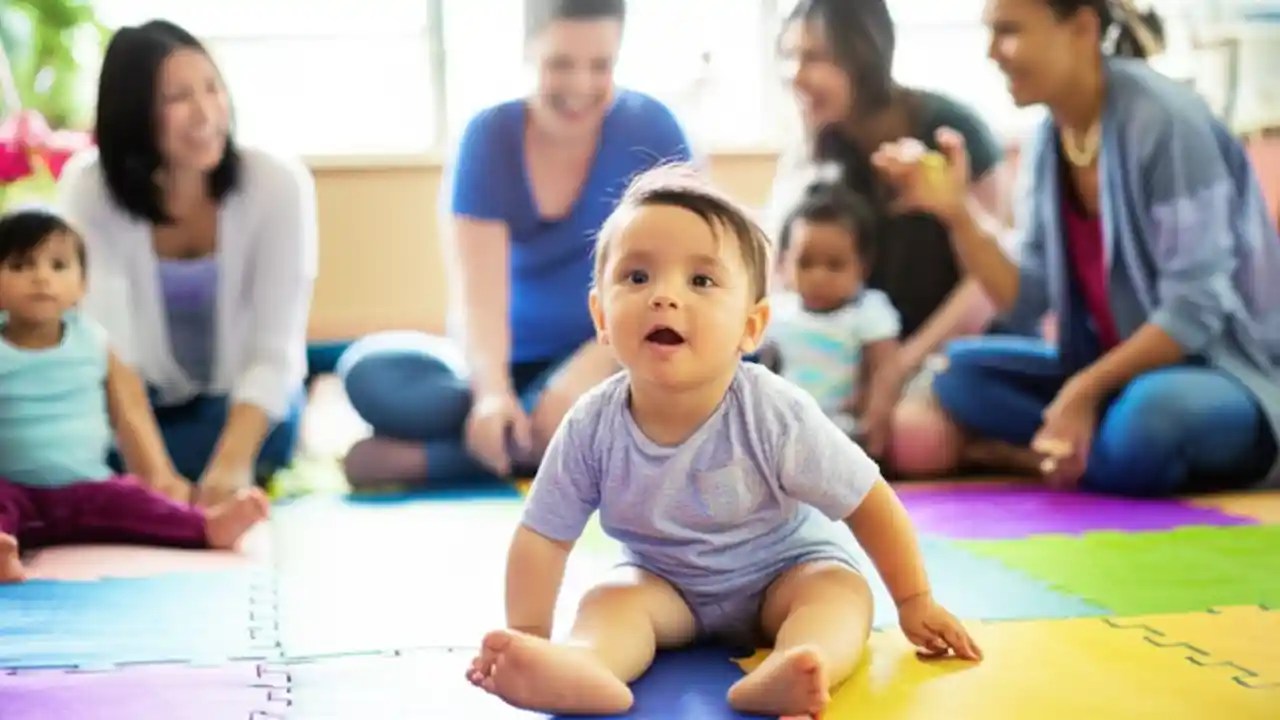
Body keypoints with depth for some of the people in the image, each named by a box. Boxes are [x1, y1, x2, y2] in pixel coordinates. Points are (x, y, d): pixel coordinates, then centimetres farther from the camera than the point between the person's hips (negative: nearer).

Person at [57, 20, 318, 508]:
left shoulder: (279, 183, -22)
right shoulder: (88, 187, -20)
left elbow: (276, 349, -24)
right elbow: (102, 342, -28)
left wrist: (232, 461, -39)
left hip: (243, 400, 0)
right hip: (144, 404, 1)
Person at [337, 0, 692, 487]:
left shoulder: (650, 130, -7)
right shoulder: (490, 137, -6)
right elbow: (480, 293, -16)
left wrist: (593, 368, -29)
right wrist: (492, 390, -36)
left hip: (616, 361, -1)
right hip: (513, 364, 1)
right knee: (370, 372, -24)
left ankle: (414, 459, -27)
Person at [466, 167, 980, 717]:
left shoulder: (775, 416, -28)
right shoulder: (592, 428, -22)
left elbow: (872, 504, -17)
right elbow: (543, 537, -11)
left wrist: (915, 604, -9)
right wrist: (528, 642, -18)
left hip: (783, 571, -2)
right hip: (665, 583, 2)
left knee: (840, 588, -28)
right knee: (611, 598, -24)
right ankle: (583, 666, -55)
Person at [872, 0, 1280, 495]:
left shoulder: (1162, 118, -18)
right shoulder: (1048, 142, 3)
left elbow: (1197, 307, -20)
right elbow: (1027, 304, 1)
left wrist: (1086, 389, -24)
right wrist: (954, 212, -9)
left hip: (1228, 372, -7)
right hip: (1117, 369, 7)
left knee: (1148, 414, -39)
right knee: (961, 372, -10)